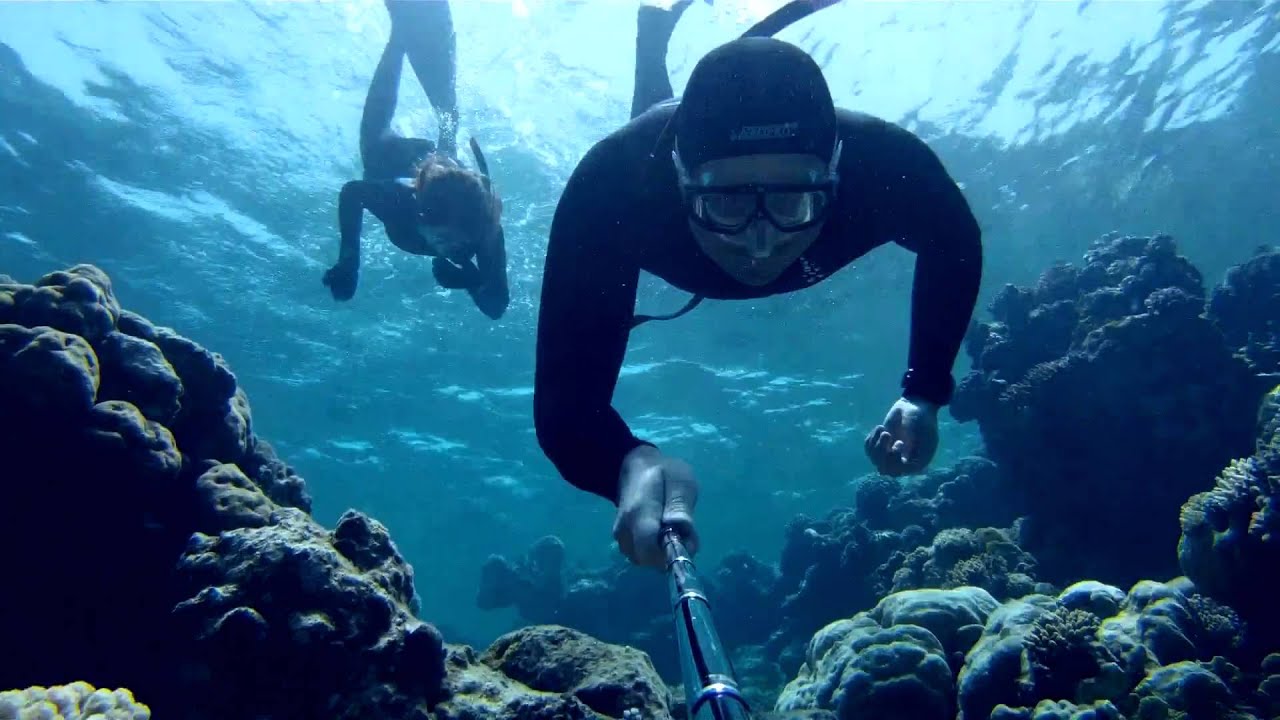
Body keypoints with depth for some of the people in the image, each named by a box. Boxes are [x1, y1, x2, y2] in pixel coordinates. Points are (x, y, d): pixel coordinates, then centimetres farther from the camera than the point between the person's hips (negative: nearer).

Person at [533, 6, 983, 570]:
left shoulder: (882, 164, -44)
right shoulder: (611, 189, -50)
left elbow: (955, 243, -20)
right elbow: (565, 401, -51)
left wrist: (926, 393, -29)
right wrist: (631, 463, -74)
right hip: (651, 177, -1)